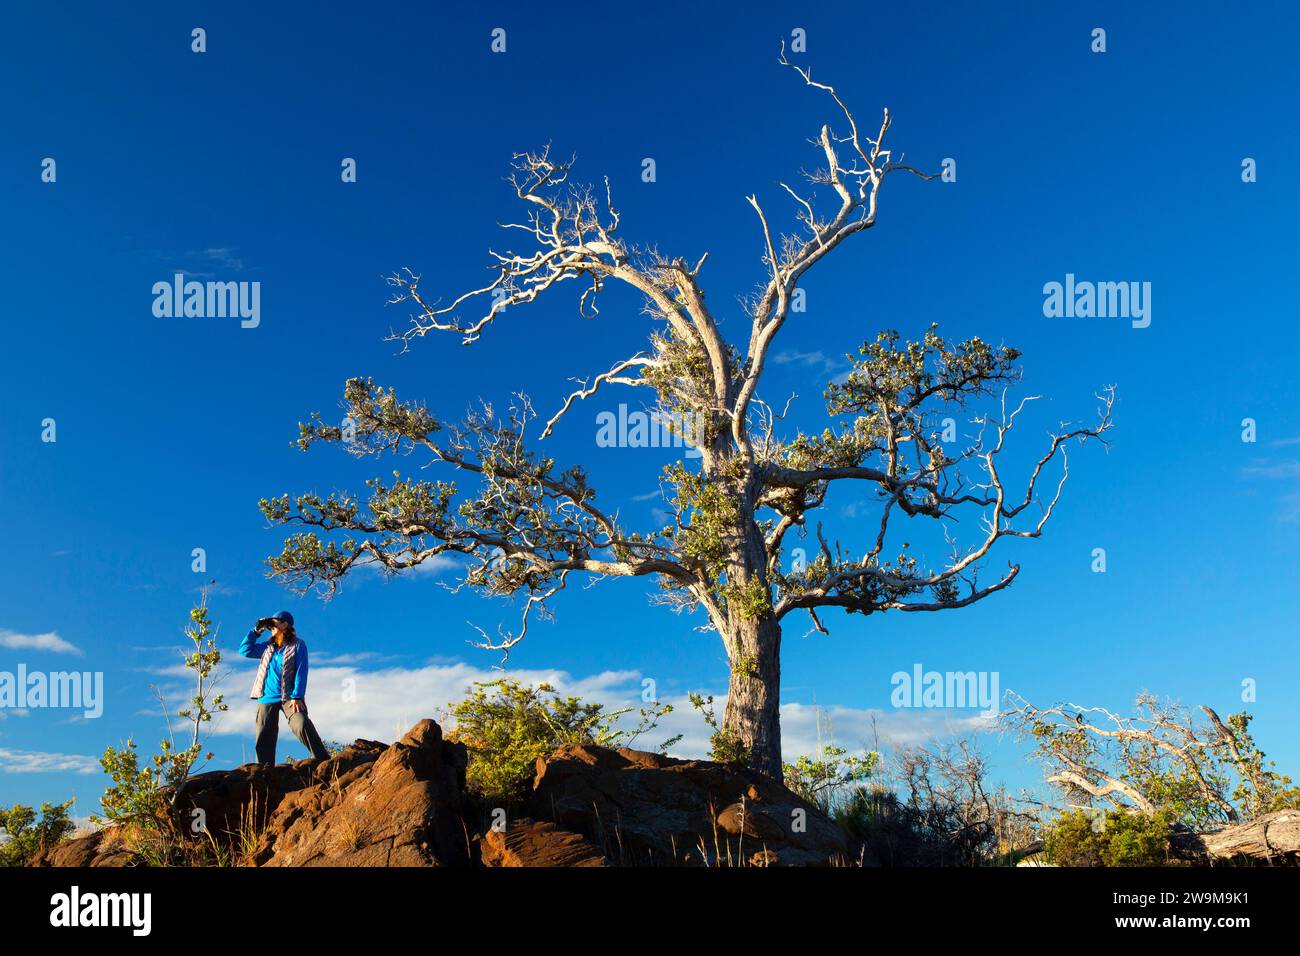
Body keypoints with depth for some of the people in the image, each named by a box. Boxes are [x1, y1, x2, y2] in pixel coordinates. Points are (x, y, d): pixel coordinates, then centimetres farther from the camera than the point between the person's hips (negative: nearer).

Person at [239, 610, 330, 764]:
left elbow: (301, 672, -8)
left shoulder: (298, 645, -1)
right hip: (267, 698, 6)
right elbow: (245, 650, 22)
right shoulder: (268, 646, 17)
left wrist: (297, 697, -17)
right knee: (264, 737, -2)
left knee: (302, 725, -27)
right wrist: (256, 631, 12)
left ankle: (324, 761, -27)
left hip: (289, 697, -6)